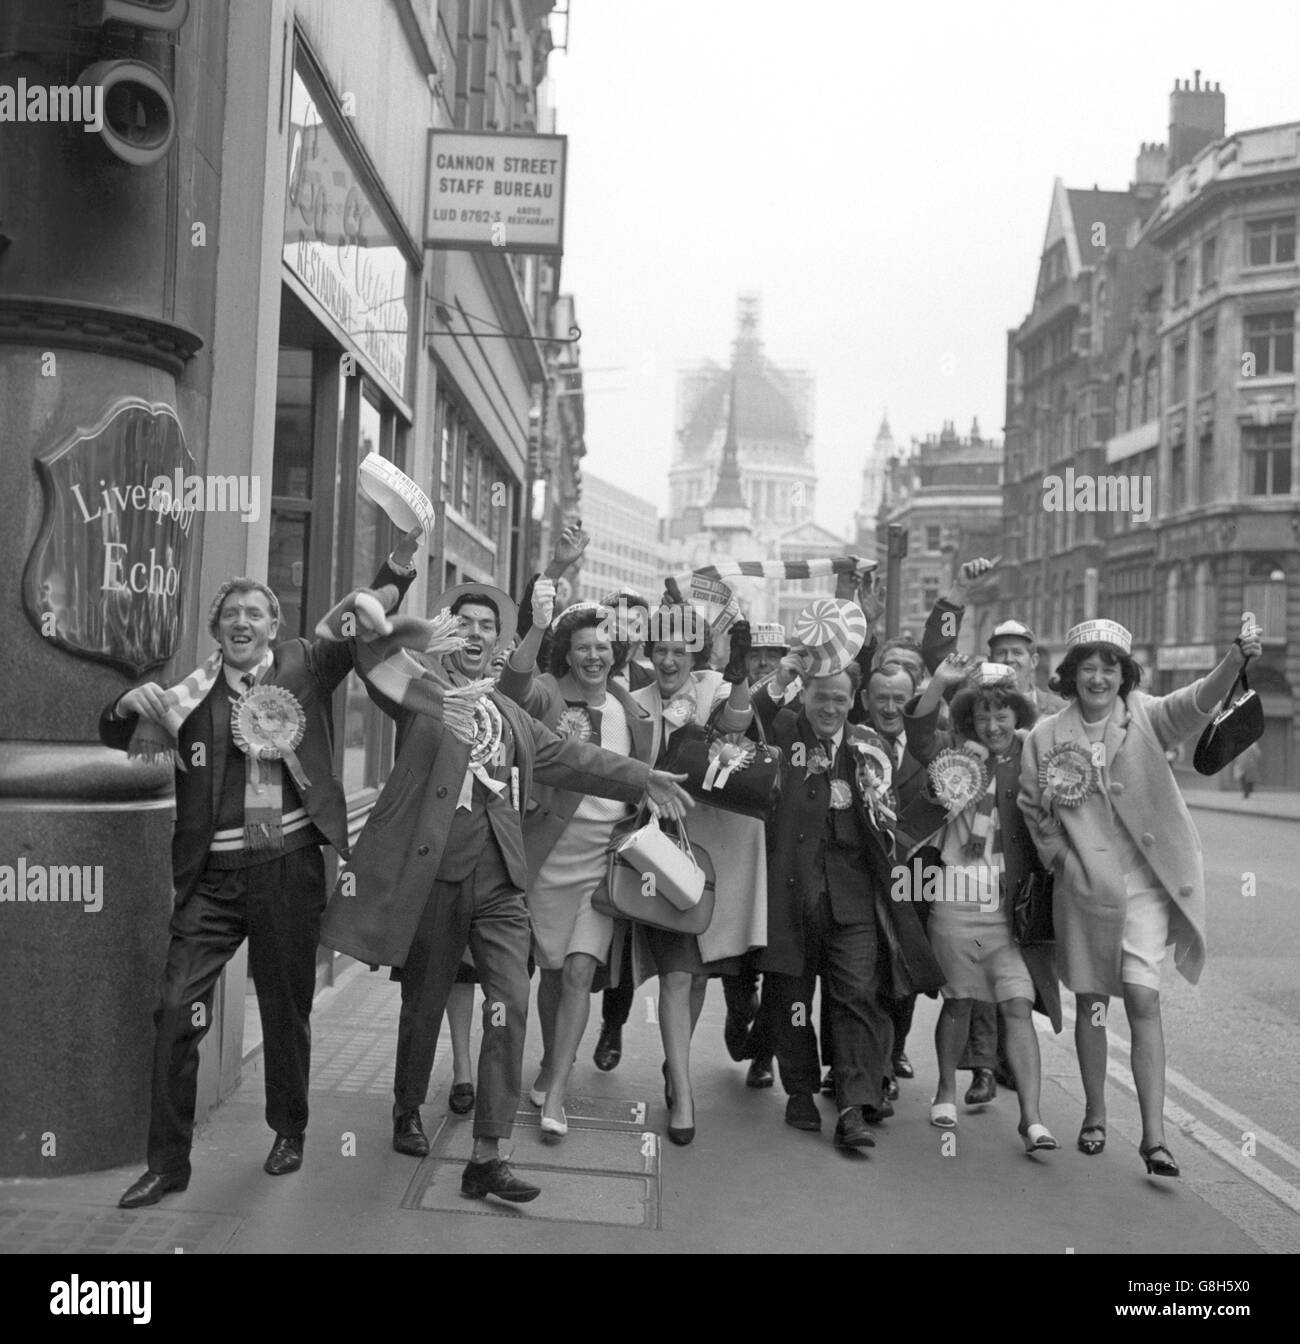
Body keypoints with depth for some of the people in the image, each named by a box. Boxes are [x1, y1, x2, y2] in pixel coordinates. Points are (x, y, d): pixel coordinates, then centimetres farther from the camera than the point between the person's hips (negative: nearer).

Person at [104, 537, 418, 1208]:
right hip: (211, 875, 1)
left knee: (286, 1007, 12)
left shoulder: (304, 666, 4)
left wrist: (400, 562, -12)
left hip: (288, 866, 0)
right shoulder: (192, 691, 5)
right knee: (177, 1009, -4)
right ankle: (168, 1161, 10)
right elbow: (115, 735, 12)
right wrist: (130, 705, -11)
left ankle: (289, 1131, 33)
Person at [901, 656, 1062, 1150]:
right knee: (958, 1000, 14)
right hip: (954, 903, 1)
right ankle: (947, 1091, 33)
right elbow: (918, 735, -14)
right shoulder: (955, 752, 2)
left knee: (1018, 1006, -7)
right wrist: (938, 683, -25)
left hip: (1011, 906, -1)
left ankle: (1031, 1118, -4)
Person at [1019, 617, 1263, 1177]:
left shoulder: (1144, 718, -3)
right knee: (1090, 1003, 11)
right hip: (1083, 884, 2)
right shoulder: (1047, 736, 0)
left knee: (1143, 999, -10)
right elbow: (1031, 808, 9)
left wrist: (1236, 658, -39)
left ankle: (1154, 1135, -5)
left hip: (1145, 882, -1)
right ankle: (1095, 1115, 29)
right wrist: (1061, 858, -2)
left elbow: (1196, 703, -22)